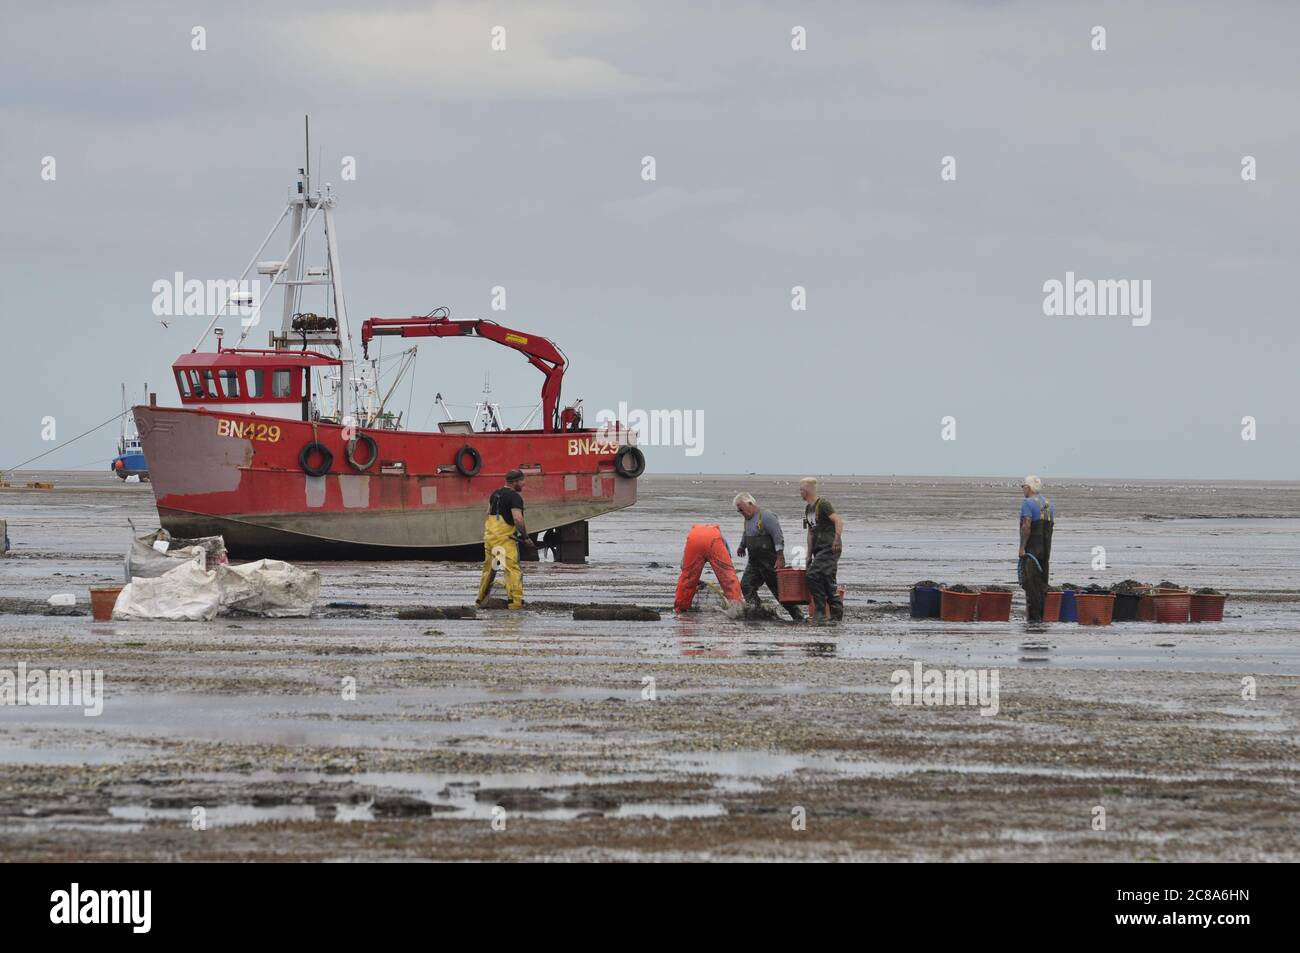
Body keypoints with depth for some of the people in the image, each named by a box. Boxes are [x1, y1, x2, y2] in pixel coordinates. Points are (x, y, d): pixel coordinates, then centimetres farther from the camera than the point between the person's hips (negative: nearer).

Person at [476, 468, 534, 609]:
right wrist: (525, 537, -12)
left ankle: (481, 600, 24)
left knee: (489, 568, 18)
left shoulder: (495, 494, 13)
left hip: (489, 534, 8)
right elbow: (518, 519, -22)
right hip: (504, 538, -8)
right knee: (512, 568, -7)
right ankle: (515, 600, -15)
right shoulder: (515, 497, -13)